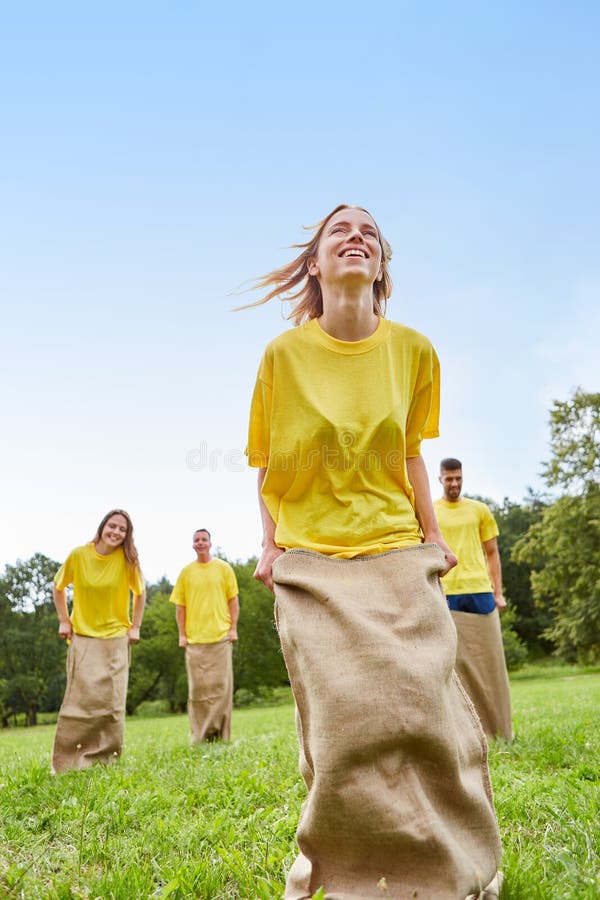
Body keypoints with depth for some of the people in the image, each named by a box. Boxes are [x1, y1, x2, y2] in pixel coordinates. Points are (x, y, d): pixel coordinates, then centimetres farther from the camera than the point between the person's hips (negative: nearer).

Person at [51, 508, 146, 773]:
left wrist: (135, 626, 1)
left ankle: (107, 758, 14)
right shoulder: (78, 555, -10)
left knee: (112, 701, 3)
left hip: (116, 638, 0)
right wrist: (64, 620, 2)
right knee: (80, 699, -2)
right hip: (83, 637, 0)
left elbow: (140, 593, 6)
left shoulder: (127, 560, -10)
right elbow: (58, 587, 7)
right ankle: (69, 760, 8)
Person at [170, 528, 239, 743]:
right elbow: (180, 605, 9)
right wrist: (182, 634, 3)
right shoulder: (186, 572, 8)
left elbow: (233, 600, 7)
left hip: (220, 636, -1)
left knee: (221, 685, 0)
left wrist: (233, 628, -1)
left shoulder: (223, 568, 6)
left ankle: (220, 734, 9)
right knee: (198, 687, 2)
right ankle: (200, 735, 10)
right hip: (194, 638, 1)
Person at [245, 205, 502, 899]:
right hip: (311, 562, -1)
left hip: (399, 555, 2)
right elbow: (267, 464, 7)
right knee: (345, 716, -5)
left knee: (418, 700, -2)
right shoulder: (285, 354, -2)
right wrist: (269, 545, 1)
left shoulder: (412, 349, 3)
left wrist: (433, 534, 11)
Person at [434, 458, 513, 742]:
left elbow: (492, 554, 12)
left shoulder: (480, 510, 10)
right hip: (445, 594, -1)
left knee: (488, 660, 6)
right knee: (455, 660, 1)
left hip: (480, 592, 1)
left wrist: (498, 592, 4)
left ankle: (498, 727, 17)